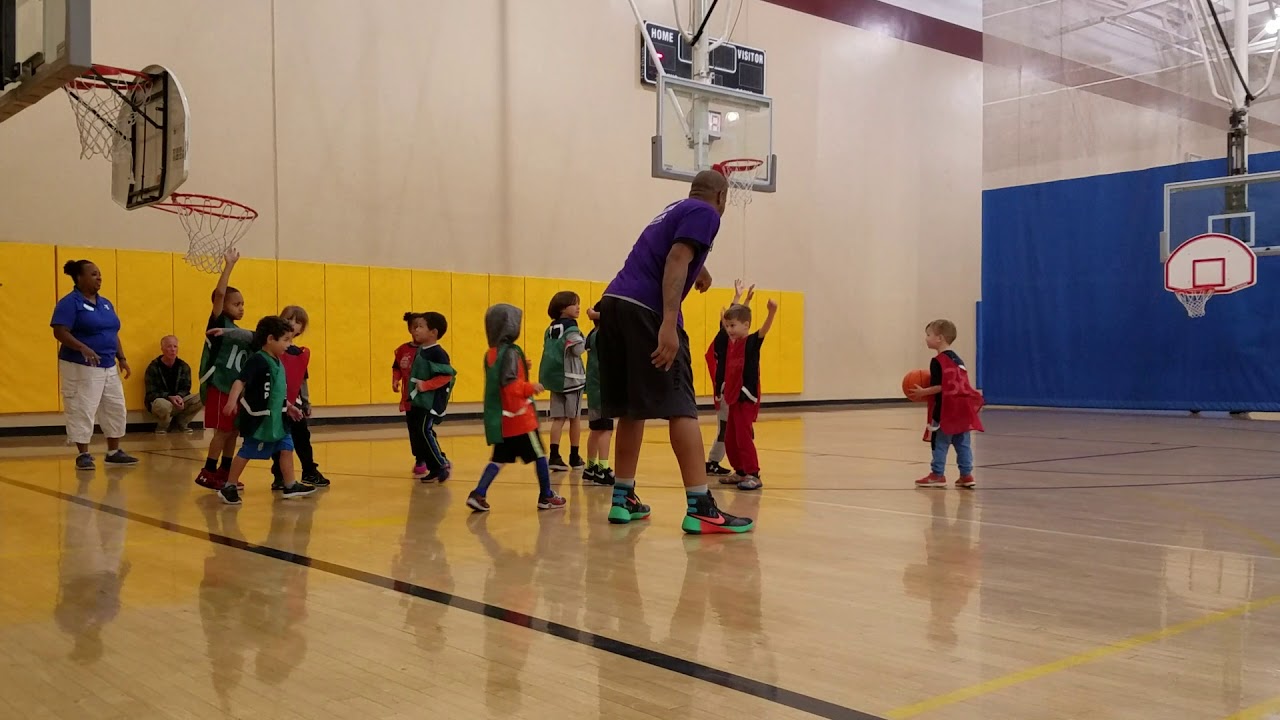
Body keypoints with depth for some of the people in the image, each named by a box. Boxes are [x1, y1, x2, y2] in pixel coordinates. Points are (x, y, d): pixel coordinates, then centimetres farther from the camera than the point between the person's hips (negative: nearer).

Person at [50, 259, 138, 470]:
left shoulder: (106, 303, 14)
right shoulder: (70, 302, -10)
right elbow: (60, 332, -19)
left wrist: (121, 358, 11)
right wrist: (83, 348, -32)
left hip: (109, 366, 8)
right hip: (81, 367, -8)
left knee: (116, 409, 10)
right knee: (82, 411, -5)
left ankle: (114, 452, 20)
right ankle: (83, 455, 5)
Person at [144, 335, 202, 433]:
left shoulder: (184, 366, 2)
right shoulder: (153, 368, -9)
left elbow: (185, 388, 2)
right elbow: (151, 393, -12)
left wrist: (179, 397, -23)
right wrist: (169, 397, -29)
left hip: (178, 400, 4)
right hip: (158, 400, -4)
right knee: (163, 405, -43)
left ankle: (180, 423, 1)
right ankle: (162, 428, -6)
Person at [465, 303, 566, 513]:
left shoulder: (490, 354, 10)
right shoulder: (511, 352, -16)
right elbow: (509, 383, -25)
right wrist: (531, 387, -17)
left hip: (499, 417, 8)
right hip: (518, 416, -8)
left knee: (499, 458, 12)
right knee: (539, 454, 7)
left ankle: (478, 494, -1)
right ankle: (546, 496, 16)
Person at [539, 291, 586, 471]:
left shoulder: (550, 330, 11)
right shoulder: (571, 328, -12)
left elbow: (549, 351, 14)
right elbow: (578, 349, -18)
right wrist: (584, 339, 0)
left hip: (554, 377, 6)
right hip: (572, 378, -6)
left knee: (558, 418, 3)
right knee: (575, 418, 6)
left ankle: (555, 456, -8)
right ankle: (574, 458, 13)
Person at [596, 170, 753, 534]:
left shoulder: (674, 210, 28)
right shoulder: (705, 213, 2)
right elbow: (676, 261, -14)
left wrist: (698, 270, 64)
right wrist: (669, 324, -22)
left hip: (613, 303, 9)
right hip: (645, 310, -9)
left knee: (631, 408, 15)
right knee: (680, 408, -10)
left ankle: (622, 499, 18)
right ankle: (700, 508, -14)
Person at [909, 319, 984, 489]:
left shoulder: (938, 361, -13)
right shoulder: (957, 359, 14)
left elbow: (941, 387, -19)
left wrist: (923, 392, -8)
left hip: (945, 410, -8)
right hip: (961, 408, 8)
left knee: (940, 442, 1)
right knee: (962, 442, 10)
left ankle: (937, 475, 5)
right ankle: (966, 475, 11)